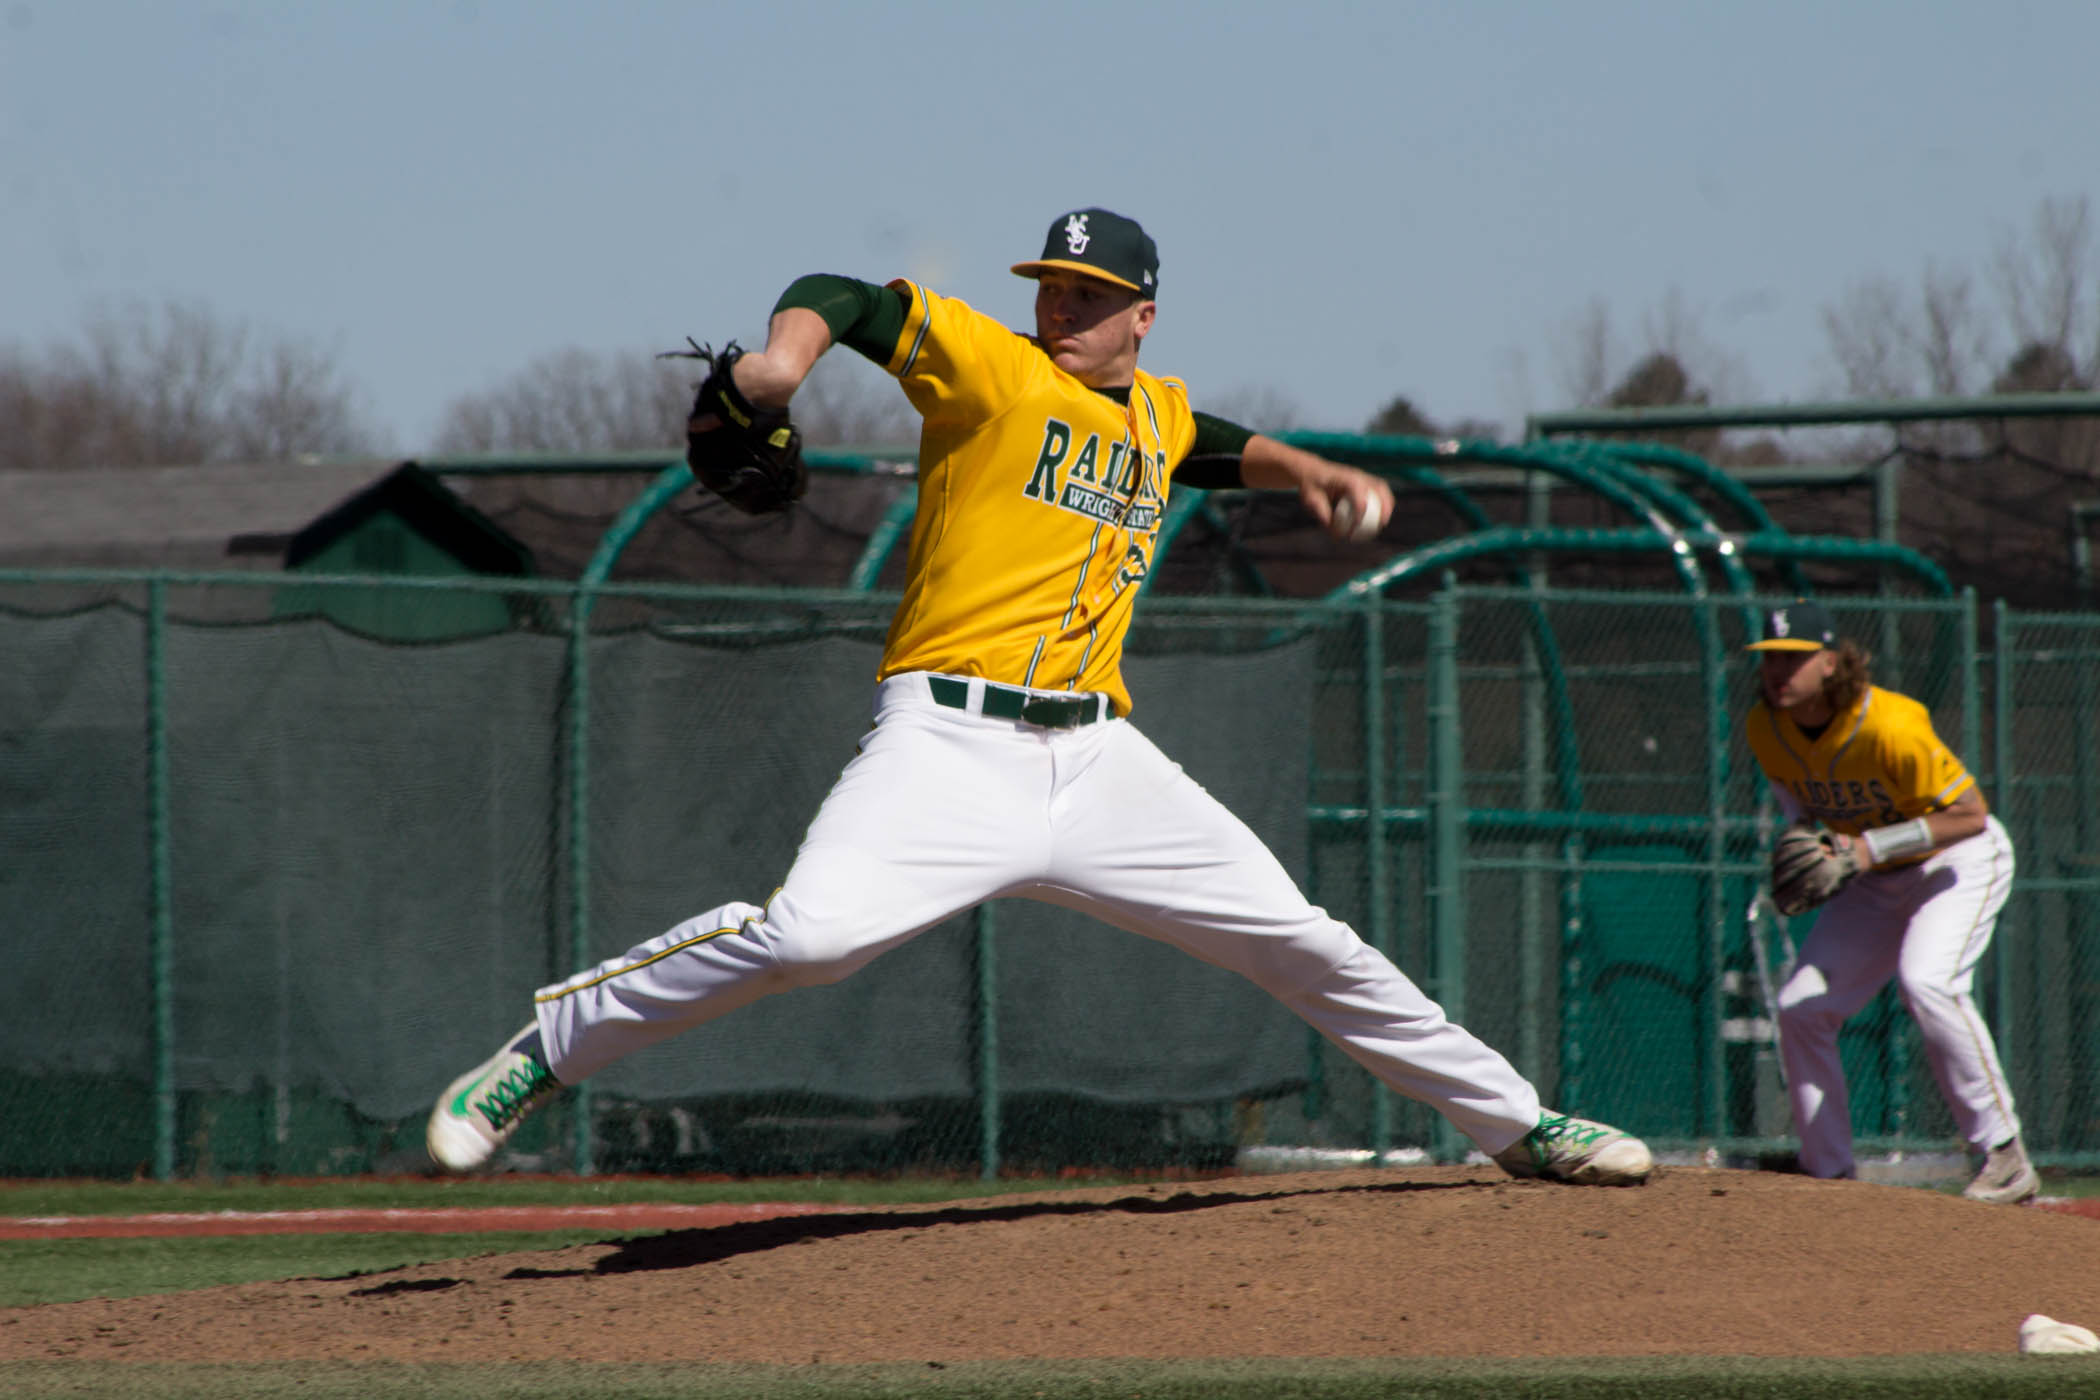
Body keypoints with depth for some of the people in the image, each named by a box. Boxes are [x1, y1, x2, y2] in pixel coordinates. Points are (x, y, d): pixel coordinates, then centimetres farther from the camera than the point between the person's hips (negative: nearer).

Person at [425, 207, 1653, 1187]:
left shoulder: (1158, 413, 19)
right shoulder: (989, 367, 1)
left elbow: (1219, 450, 43)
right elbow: (842, 298, -8)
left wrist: (1309, 472, 25)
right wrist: (783, 359, -29)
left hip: (1102, 762, 6)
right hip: (953, 745, -6)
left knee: (1306, 944, 6)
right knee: (808, 933, -28)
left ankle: (1515, 1123, 21)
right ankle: (536, 1061, -15)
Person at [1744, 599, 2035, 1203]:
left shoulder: (1891, 727, -32)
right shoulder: (1764, 728, -12)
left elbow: (1969, 815, -27)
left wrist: (1871, 847, -32)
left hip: (1960, 860, -7)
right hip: (1876, 881, 7)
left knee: (1927, 982, -31)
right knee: (1801, 1008, -1)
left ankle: (2005, 1159, -24)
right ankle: (1829, 1172, 12)